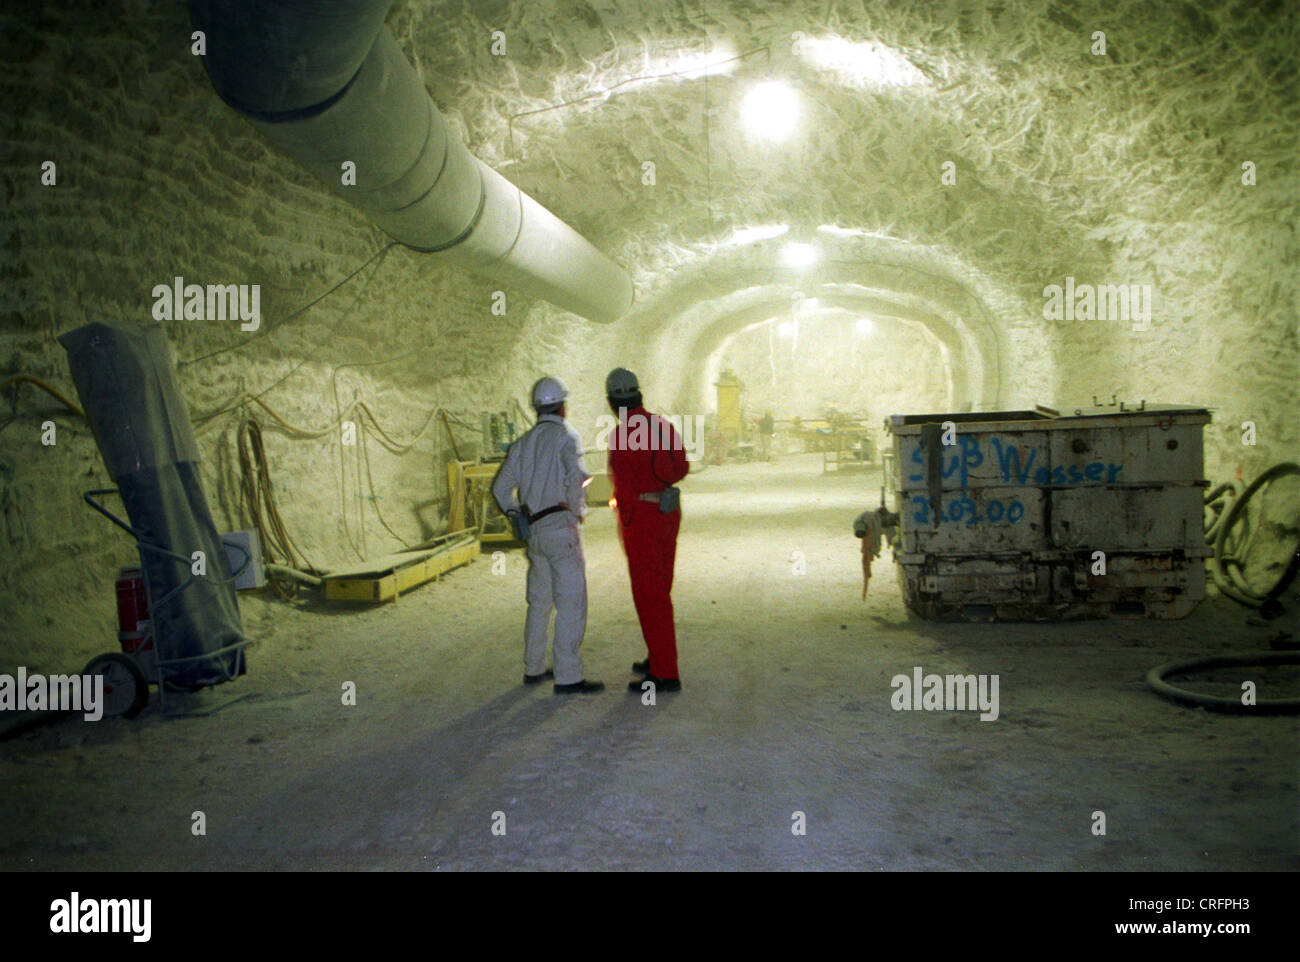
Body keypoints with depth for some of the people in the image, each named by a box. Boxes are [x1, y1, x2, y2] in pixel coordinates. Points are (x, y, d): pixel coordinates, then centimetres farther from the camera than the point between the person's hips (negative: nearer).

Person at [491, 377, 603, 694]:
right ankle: (568, 677, -5)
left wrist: (517, 516, 19)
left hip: (535, 531, 8)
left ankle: (534, 669, 26)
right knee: (571, 603, -5)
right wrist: (577, 511, -9)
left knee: (539, 601, 17)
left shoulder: (524, 442, 15)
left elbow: (501, 488, 16)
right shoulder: (565, 435, -6)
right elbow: (575, 476, -22)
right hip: (561, 528, -7)